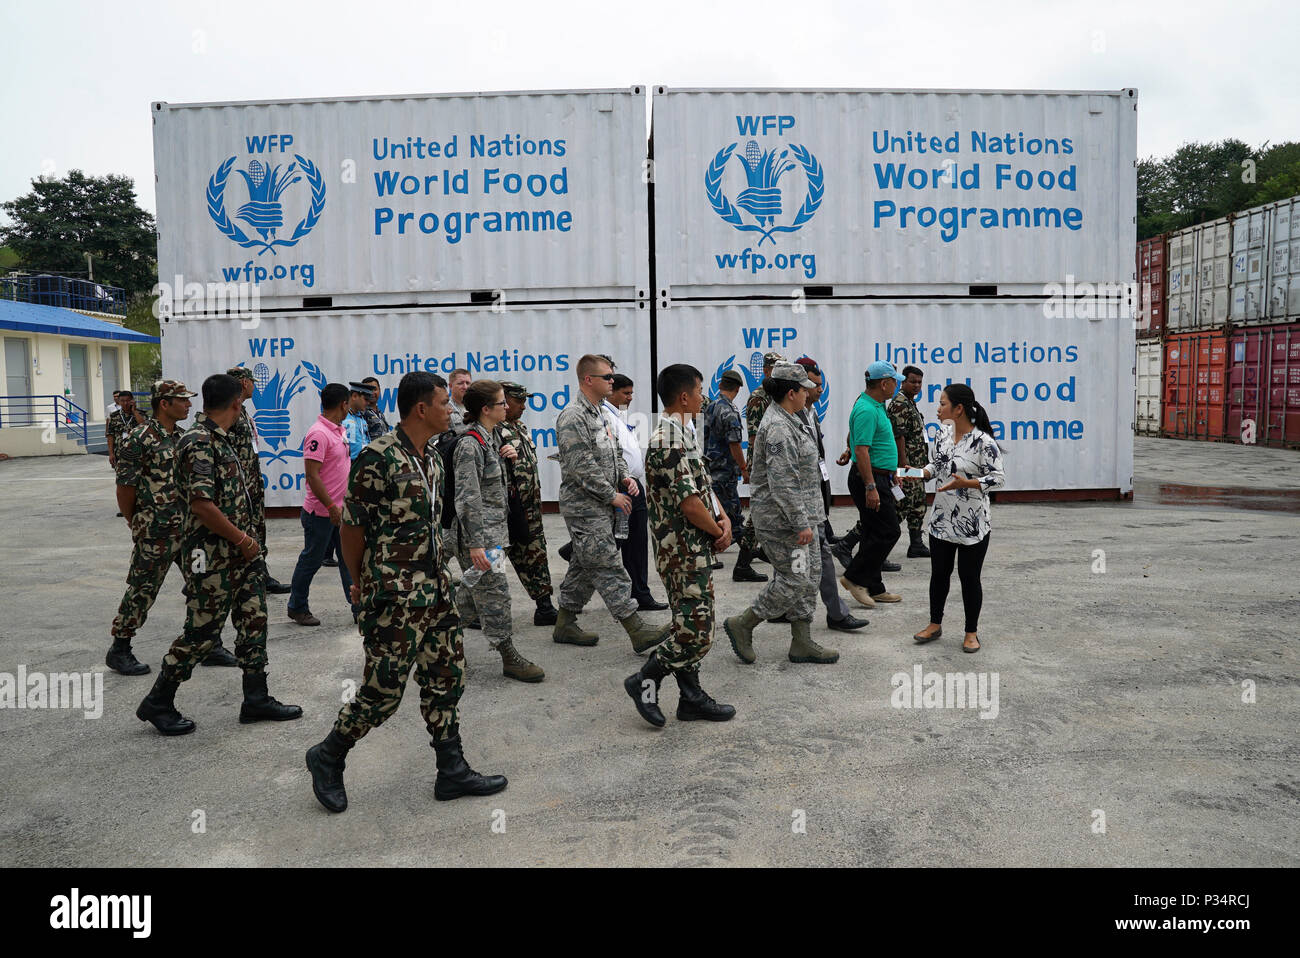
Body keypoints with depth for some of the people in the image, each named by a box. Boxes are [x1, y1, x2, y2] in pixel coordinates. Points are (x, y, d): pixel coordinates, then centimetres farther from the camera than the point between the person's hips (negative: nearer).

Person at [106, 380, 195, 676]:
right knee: (142, 591, 2)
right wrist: (137, 527, -1)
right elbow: (125, 488, -10)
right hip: (156, 533, -7)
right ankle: (119, 651, 17)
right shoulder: (139, 439, -13)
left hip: (188, 528, 7)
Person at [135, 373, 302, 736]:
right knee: (202, 631, 0)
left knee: (254, 620, 10)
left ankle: (256, 699, 19)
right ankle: (157, 703, 16)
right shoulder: (198, 441, -19)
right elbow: (201, 504, -26)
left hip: (239, 554, 9)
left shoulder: (219, 438, 12)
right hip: (213, 556, -9)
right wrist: (242, 539, -17)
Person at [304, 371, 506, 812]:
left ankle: (452, 771, 22)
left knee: (447, 676, 11)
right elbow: (352, 525, -11)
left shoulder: (432, 458, 10)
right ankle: (328, 757, 23)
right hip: (393, 595, -8)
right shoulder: (378, 457, -16)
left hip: (434, 588, 8)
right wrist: (361, 583, 1)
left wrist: (438, 573, 16)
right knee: (385, 688, 0)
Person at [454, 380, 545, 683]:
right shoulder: (470, 444, -17)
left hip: (492, 529, 10)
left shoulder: (490, 437, 11)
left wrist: (508, 456, 7)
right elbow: (467, 498, -21)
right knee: (495, 592, -4)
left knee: (476, 588, 16)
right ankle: (509, 658, 5)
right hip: (479, 531, -10)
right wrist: (475, 543, -24)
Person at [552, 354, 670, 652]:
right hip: (584, 508, -10)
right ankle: (637, 631, -7)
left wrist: (624, 476, 6)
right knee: (609, 568, -8)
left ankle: (565, 625, 25)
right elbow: (581, 467, -21)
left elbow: (614, 453, 25)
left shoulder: (599, 414, 16)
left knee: (584, 567, 15)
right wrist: (612, 495, -16)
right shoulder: (573, 418, -16)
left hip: (601, 507, 10)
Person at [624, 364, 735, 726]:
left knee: (693, 625, 15)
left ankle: (691, 697, 24)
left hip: (695, 550, 10)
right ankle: (645, 680, 8)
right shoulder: (669, 441, -21)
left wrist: (723, 519, 0)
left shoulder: (681, 434, 13)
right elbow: (689, 503, -23)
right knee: (696, 631, -5)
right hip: (683, 550, -10)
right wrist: (718, 532, -7)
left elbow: (704, 486, 16)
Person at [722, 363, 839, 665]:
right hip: (783, 519, -11)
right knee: (794, 579, -5)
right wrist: (801, 524, -24)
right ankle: (742, 625, 9)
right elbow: (783, 484, -26)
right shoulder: (778, 428, -21)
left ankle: (802, 643, 19)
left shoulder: (787, 420, 13)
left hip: (800, 514, 11)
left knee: (809, 577, 12)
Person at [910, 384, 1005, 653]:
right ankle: (935, 624, 31)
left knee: (969, 577, 6)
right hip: (942, 520, 6)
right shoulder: (943, 434, 3)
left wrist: (966, 483, -28)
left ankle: (971, 632, 22)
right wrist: (919, 474, -3)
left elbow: (998, 478, -16)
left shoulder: (983, 441, -18)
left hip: (973, 525, -6)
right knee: (939, 573, 15)